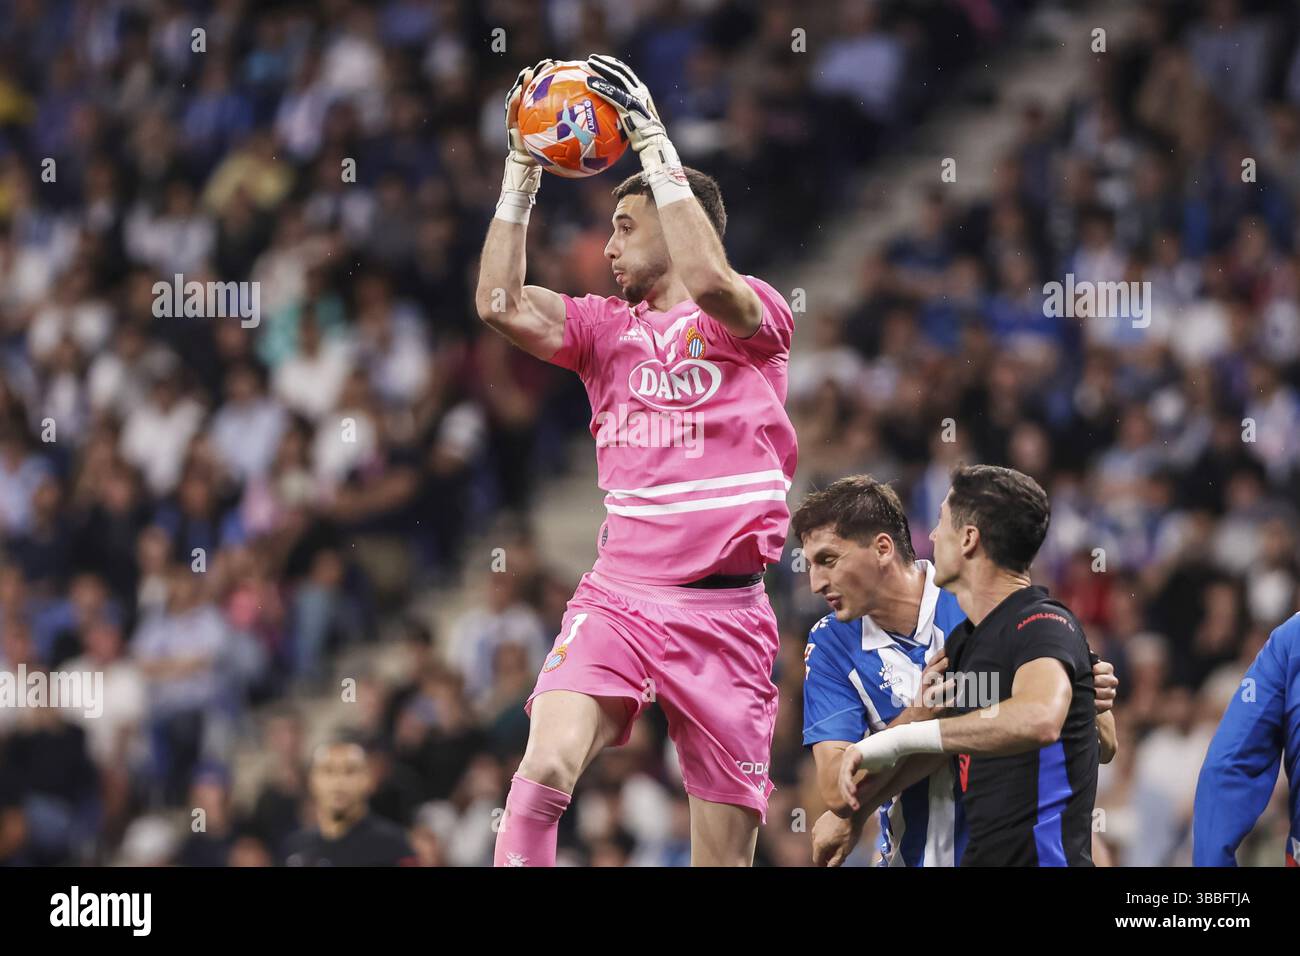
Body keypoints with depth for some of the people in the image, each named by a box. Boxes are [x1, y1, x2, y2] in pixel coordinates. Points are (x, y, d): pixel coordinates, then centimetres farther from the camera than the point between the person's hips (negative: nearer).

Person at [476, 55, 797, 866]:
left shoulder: (757, 314, 2)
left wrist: (655, 146, -17)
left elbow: (708, 281, -21)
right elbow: (502, 305, 2)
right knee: (544, 769, -24)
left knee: (726, 852, 1)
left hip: (724, 609, -3)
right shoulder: (607, 327, 15)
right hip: (617, 600, 3)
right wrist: (522, 172, 1)